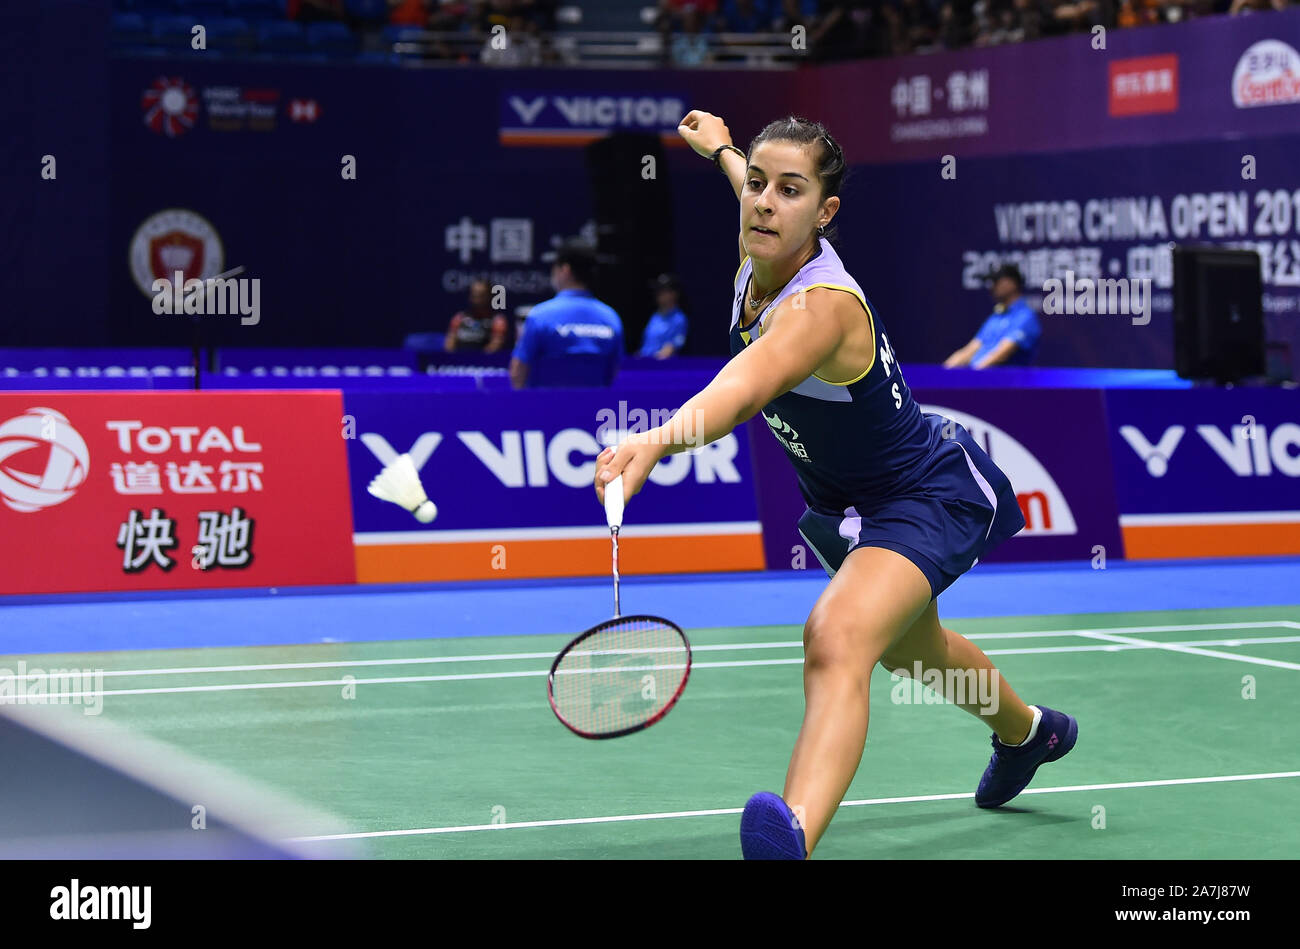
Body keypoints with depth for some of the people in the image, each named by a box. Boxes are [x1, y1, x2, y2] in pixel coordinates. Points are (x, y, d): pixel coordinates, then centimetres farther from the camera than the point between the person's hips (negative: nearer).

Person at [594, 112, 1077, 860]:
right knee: (906, 648, 36)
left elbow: (744, 386, -58)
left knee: (837, 638, -39)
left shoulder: (824, 306, -37)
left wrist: (655, 442, -75)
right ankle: (1027, 732, 68)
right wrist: (721, 148, 36)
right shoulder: (761, 255, -12)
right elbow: (754, 187, 16)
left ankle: (793, 837, -60)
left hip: (927, 496, -10)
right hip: (847, 502, 11)